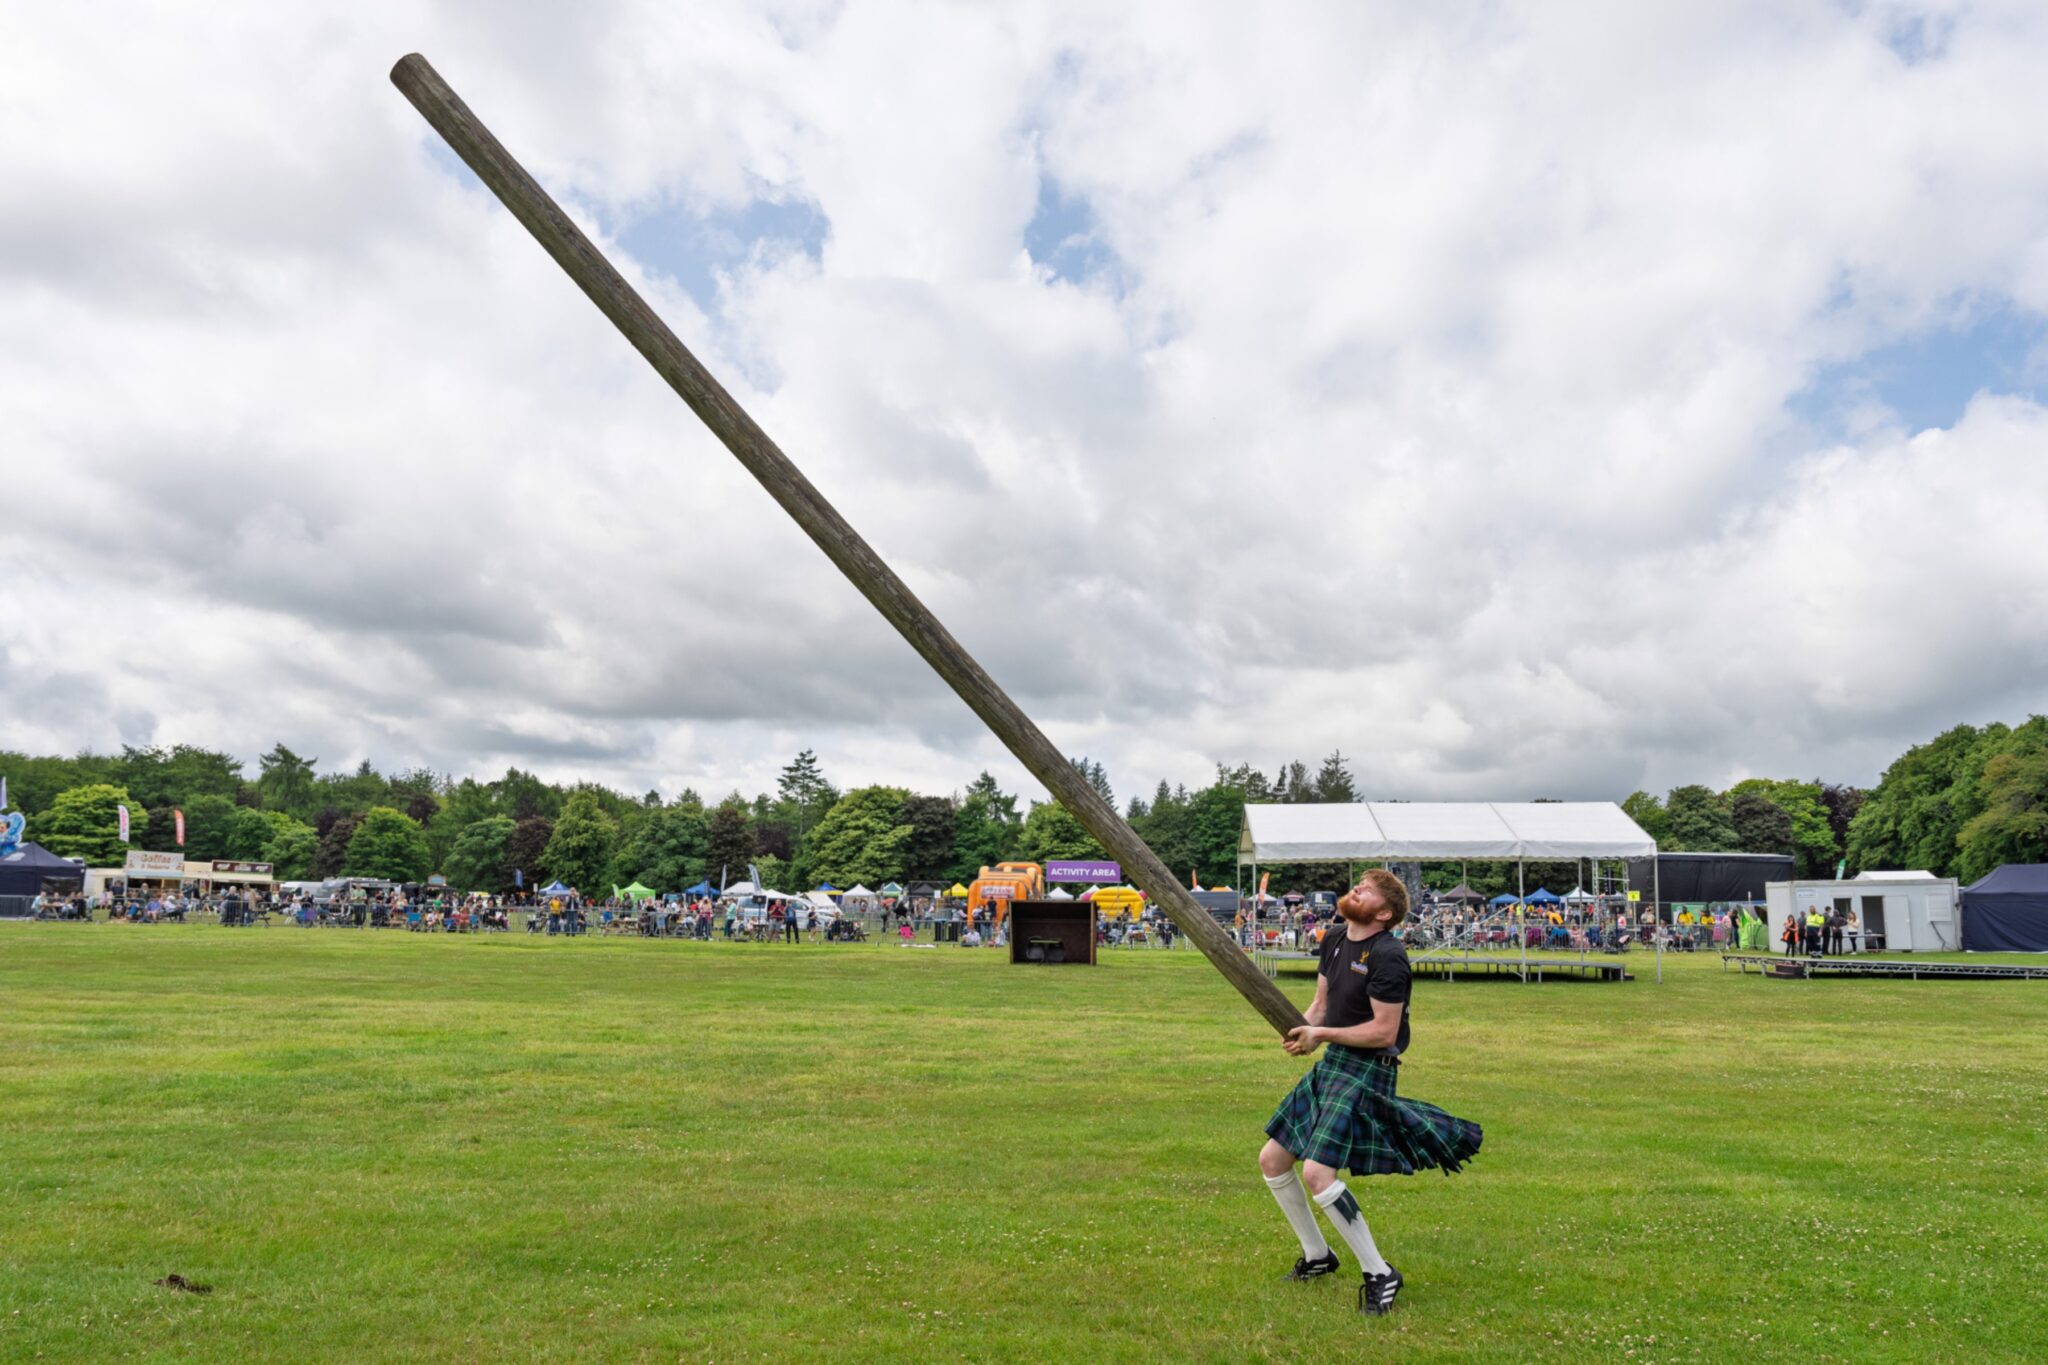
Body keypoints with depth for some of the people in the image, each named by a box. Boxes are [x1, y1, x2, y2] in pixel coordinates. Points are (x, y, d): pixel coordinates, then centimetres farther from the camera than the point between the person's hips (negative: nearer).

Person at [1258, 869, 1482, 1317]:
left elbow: (1384, 1031, -20)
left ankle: (1379, 1274, -4)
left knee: (1317, 1172, -22)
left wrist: (1322, 1034, -16)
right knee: (1271, 1160, 11)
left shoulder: (1387, 956, -18)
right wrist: (1304, 1029, -5)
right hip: (1329, 1064, 9)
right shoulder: (1333, 941, 9)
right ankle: (1317, 1256, 29)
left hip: (1366, 1071, -9)